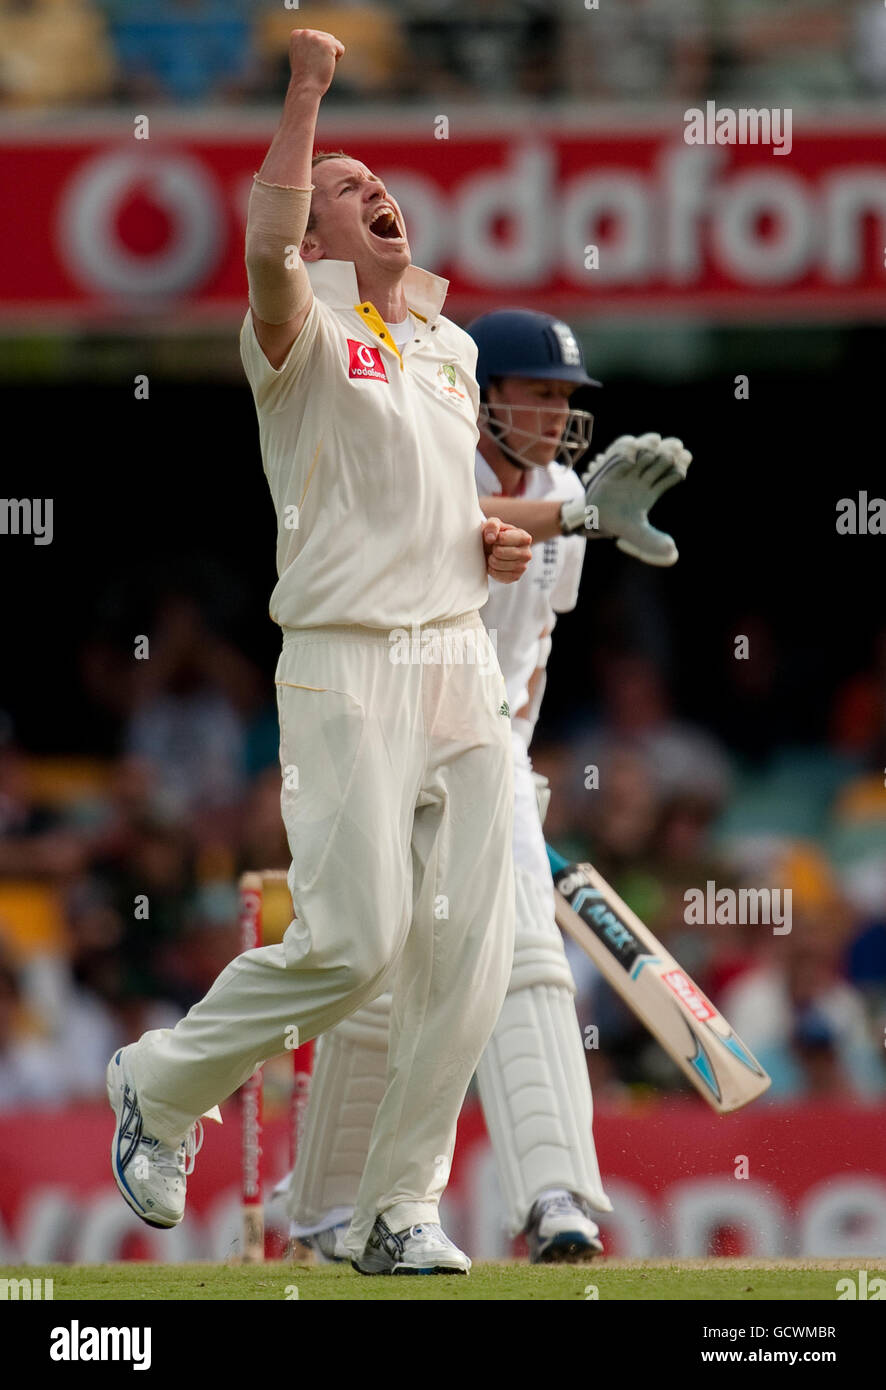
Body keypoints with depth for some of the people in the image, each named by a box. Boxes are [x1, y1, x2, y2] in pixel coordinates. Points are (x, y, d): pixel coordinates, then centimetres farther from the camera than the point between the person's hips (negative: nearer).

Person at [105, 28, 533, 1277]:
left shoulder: (451, 349, 19)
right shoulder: (303, 334, -3)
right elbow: (267, 251, -27)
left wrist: (495, 541, 10)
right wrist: (305, 92, -23)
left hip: (463, 658, 7)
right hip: (348, 661, -7)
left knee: (469, 943, -1)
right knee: (356, 938, -14)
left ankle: (402, 1208, 7)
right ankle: (163, 1085, 9)